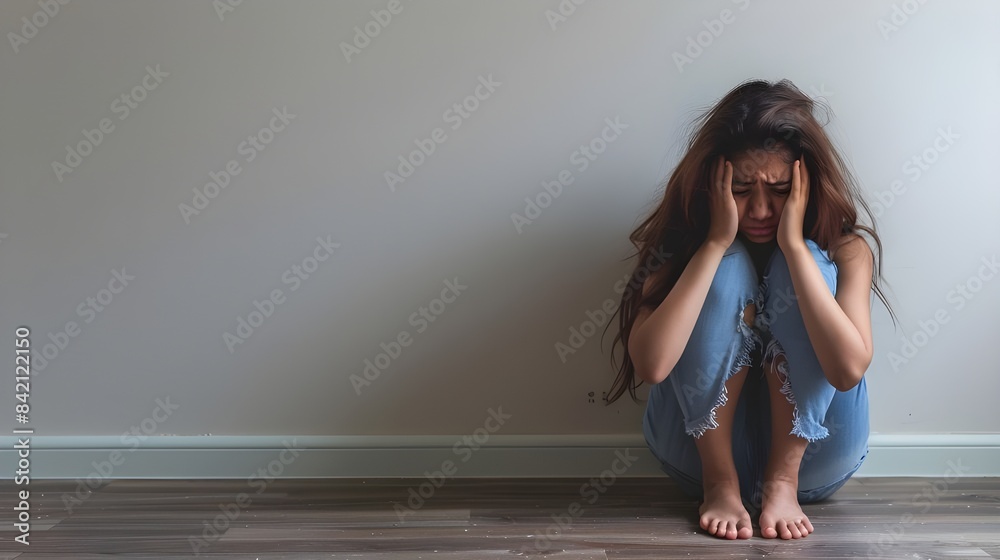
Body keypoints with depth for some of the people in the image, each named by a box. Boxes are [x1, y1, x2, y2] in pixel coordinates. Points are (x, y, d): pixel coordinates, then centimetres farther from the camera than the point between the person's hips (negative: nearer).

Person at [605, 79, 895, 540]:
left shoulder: (843, 250, -9)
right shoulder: (682, 243, -10)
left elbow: (848, 369, -29)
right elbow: (649, 364, -28)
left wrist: (793, 245, -29)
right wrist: (716, 243, -27)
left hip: (812, 456, 1)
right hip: (703, 448, 0)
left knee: (795, 273, -21)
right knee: (729, 268, -23)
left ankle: (783, 482, -19)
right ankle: (719, 482, -18)